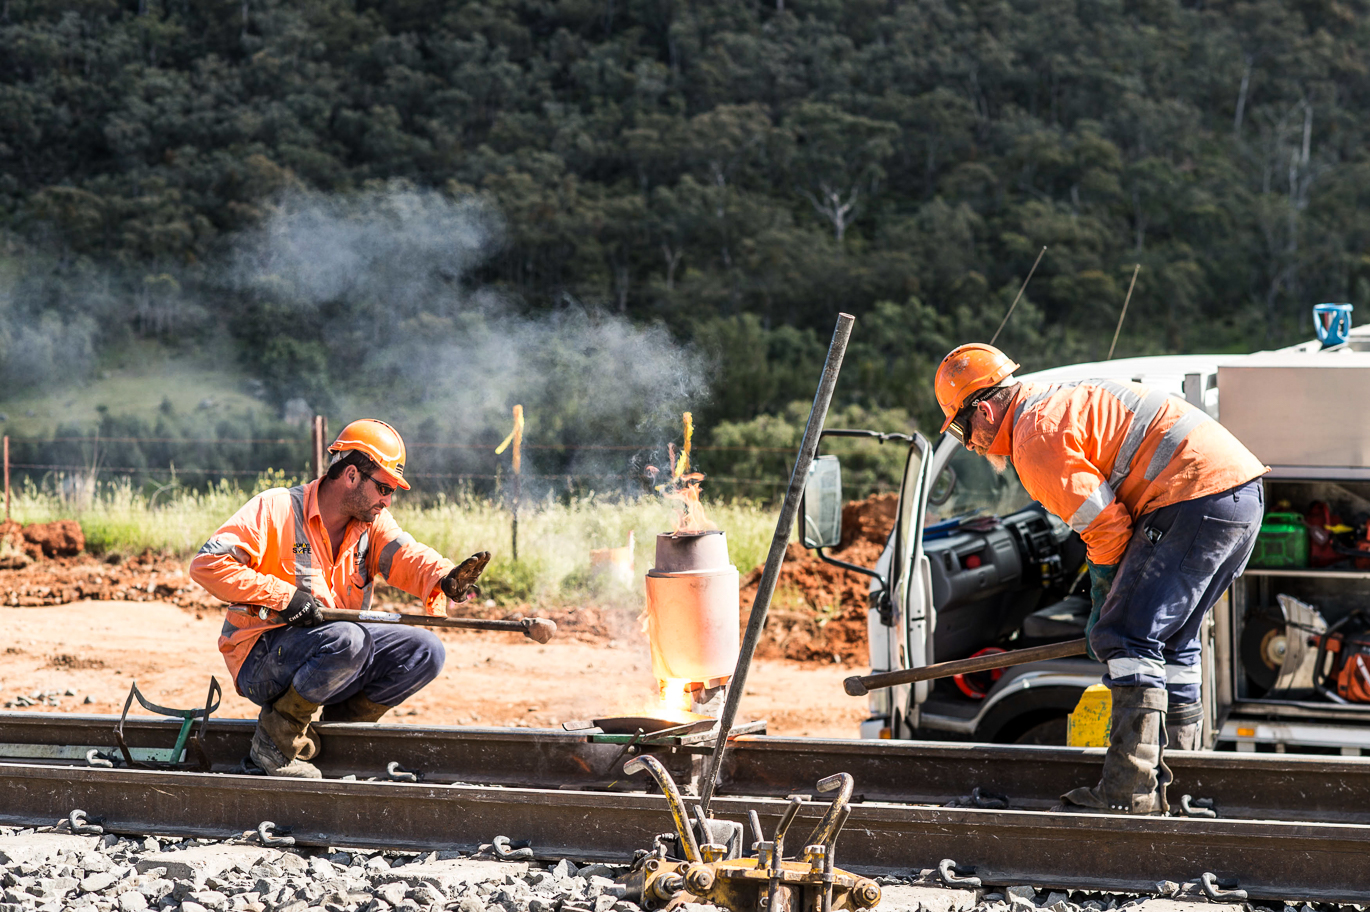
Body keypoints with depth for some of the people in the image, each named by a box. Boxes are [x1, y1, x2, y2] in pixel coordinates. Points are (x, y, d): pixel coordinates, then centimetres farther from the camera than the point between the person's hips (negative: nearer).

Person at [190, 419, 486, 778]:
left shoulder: (374, 522, 8)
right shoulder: (276, 509, -10)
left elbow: (406, 557, -11)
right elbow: (207, 564, -17)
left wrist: (444, 577, -35)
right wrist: (282, 595, -23)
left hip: (333, 655, 7)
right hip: (262, 660, -7)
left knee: (426, 651, -8)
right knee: (350, 639, -34)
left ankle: (341, 727, 5)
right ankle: (276, 736, -15)